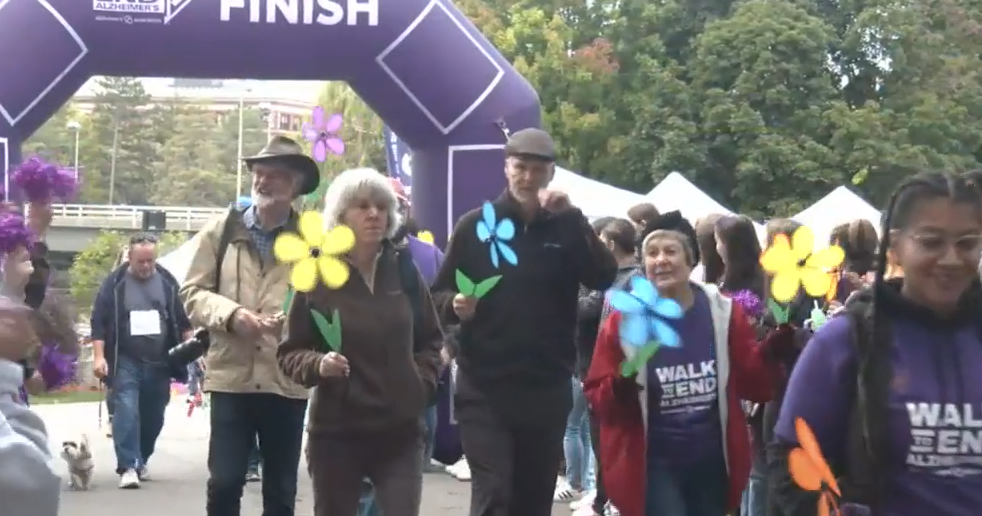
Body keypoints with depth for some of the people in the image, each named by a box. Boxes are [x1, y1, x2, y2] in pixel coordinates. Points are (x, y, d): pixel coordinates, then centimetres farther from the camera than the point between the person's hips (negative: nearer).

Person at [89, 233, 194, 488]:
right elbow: (98, 322, -3)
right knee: (127, 412, -15)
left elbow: (183, 319, 12)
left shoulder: (167, 281, 5)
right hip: (126, 362, -3)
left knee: (153, 416, 10)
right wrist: (99, 356, -12)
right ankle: (129, 466, -16)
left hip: (160, 363, 3)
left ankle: (140, 461, 28)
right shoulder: (114, 282, -2)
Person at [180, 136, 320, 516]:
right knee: (224, 483, 0)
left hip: (288, 382, 0)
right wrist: (231, 314, -13)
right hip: (231, 377, 0)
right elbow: (192, 293, 5)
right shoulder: (221, 231, 7)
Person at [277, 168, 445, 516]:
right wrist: (317, 364, -20)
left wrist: (422, 382, 0)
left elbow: (431, 340, 14)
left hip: (400, 432, 2)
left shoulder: (404, 271, 3)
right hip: (336, 432, -1)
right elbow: (289, 353, -1)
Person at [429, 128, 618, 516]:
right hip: (484, 390, -2)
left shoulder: (568, 227, 4)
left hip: (546, 391, 2)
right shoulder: (476, 225, 2)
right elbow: (439, 295, 4)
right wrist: (455, 305, -18)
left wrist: (572, 217, -20)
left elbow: (604, 278, -12)